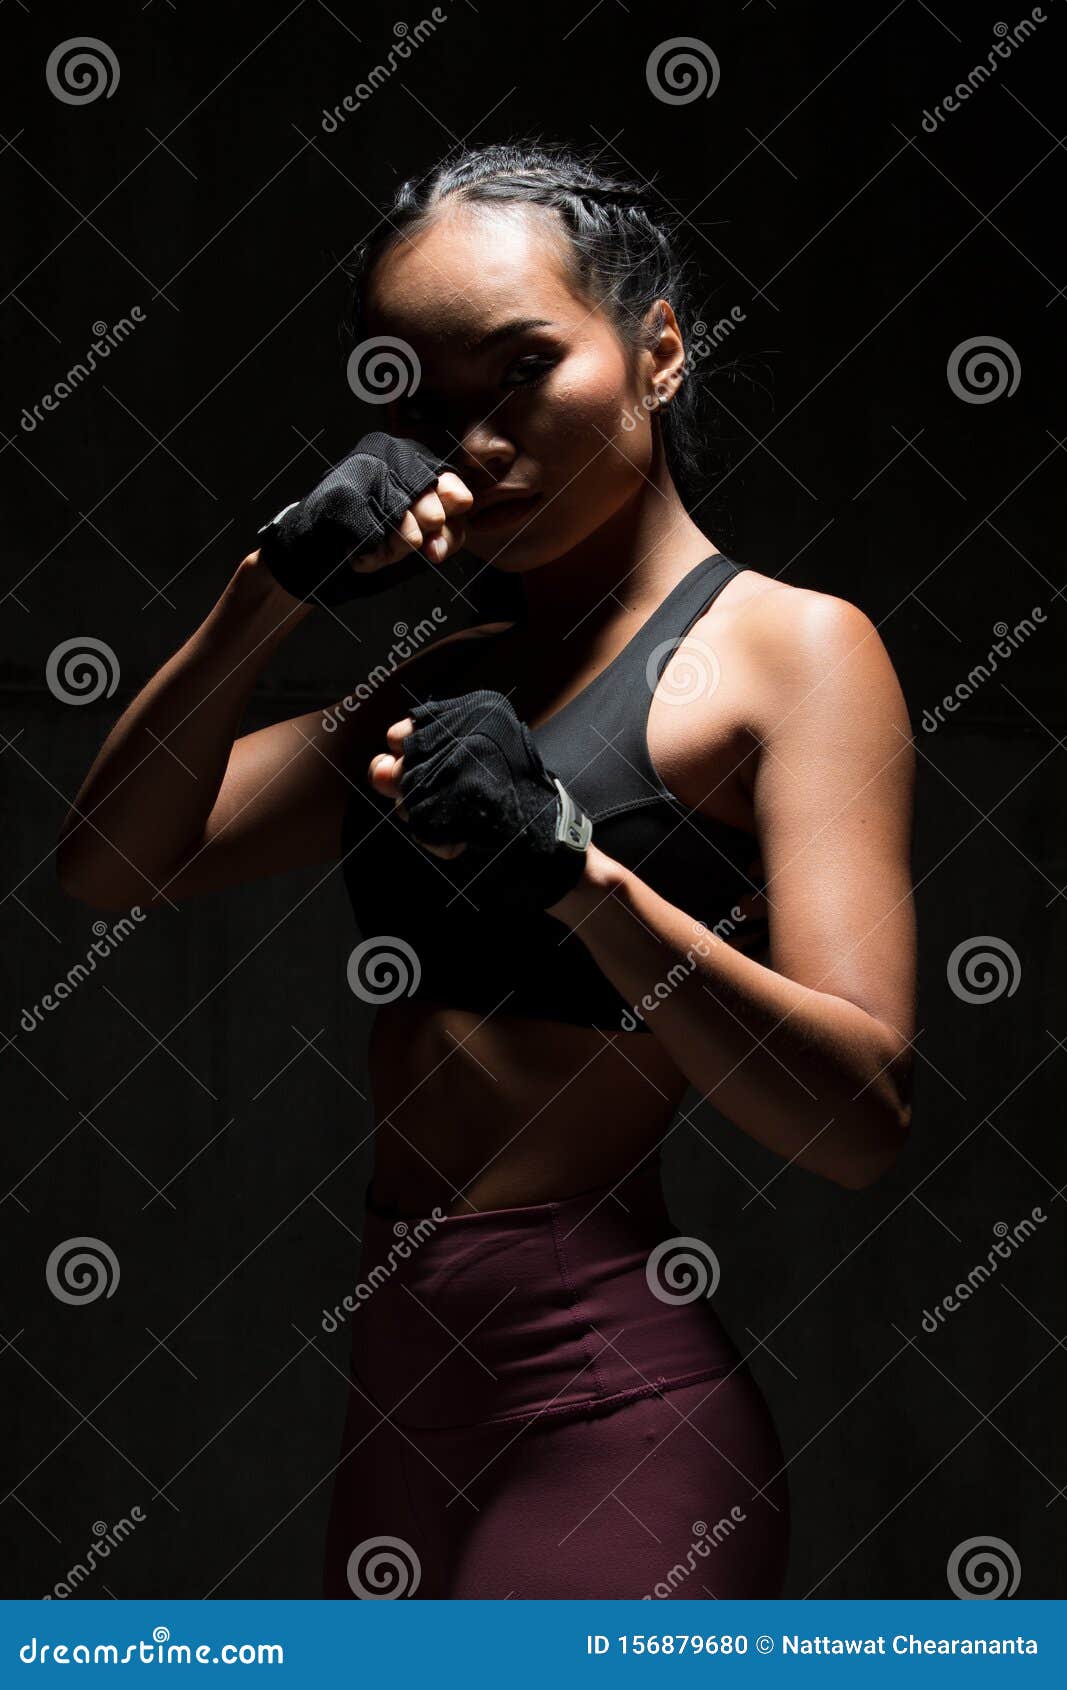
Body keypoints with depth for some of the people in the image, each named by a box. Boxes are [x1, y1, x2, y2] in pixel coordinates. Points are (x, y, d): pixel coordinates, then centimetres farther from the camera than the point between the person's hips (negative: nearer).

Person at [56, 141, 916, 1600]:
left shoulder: (791, 646, -3)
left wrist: (574, 863, -25)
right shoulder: (443, 680, 17)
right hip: (393, 1370, 7)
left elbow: (863, 1120, -14)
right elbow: (111, 864, 11)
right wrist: (272, 591, -1)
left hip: (604, 1400, -7)